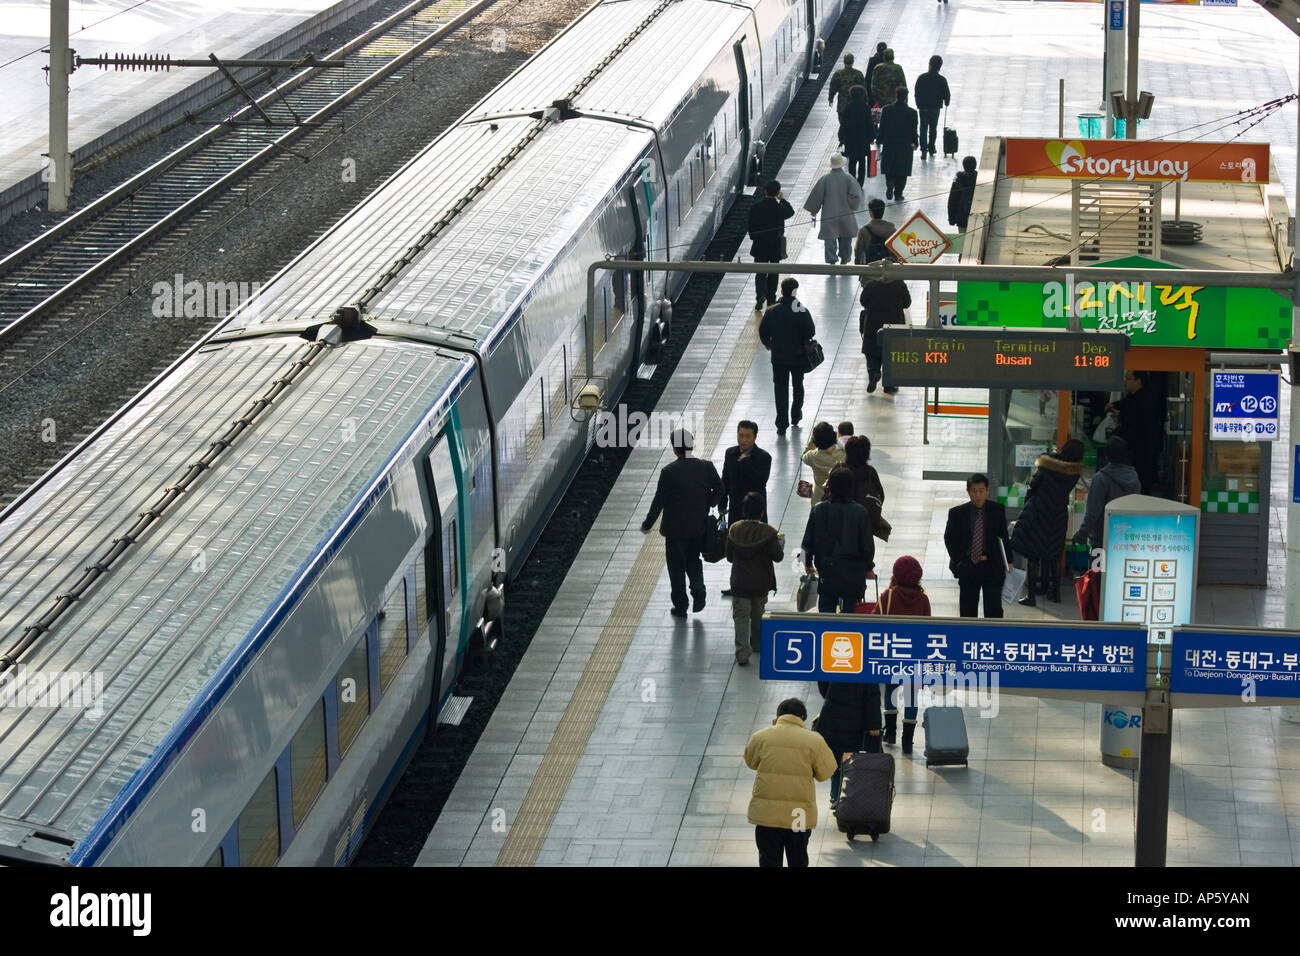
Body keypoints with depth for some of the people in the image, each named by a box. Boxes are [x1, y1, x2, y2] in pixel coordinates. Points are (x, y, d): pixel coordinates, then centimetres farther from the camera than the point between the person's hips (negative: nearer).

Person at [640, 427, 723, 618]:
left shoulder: (668, 472, -18)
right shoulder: (706, 467, -8)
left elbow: (659, 501, -15)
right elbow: (719, 490, -2)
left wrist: (647, 524, -3)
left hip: (675, 527, -3)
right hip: (699, 526, 3)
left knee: (676, 566, 11)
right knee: (693, 559, 23)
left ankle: (680, 606, 15)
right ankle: (698, 588, 0)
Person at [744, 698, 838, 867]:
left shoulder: (761, 737, -3)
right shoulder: (814, 741, -6)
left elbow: (750, 762, 15)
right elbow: (825, 772, 0)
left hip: (766, 813, 0)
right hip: (801, 815, 0)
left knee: (769, 860, 5)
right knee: (798, 860, 16)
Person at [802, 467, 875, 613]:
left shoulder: (818, 509, -8)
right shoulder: (860, 512, -14)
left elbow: (808, 541, 1)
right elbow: (867, 545, -7)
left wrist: (807, 563, 17)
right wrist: (868, 567, 9)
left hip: (827, 569, 2)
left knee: (826, 608, 12)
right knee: (849, 609, 6)